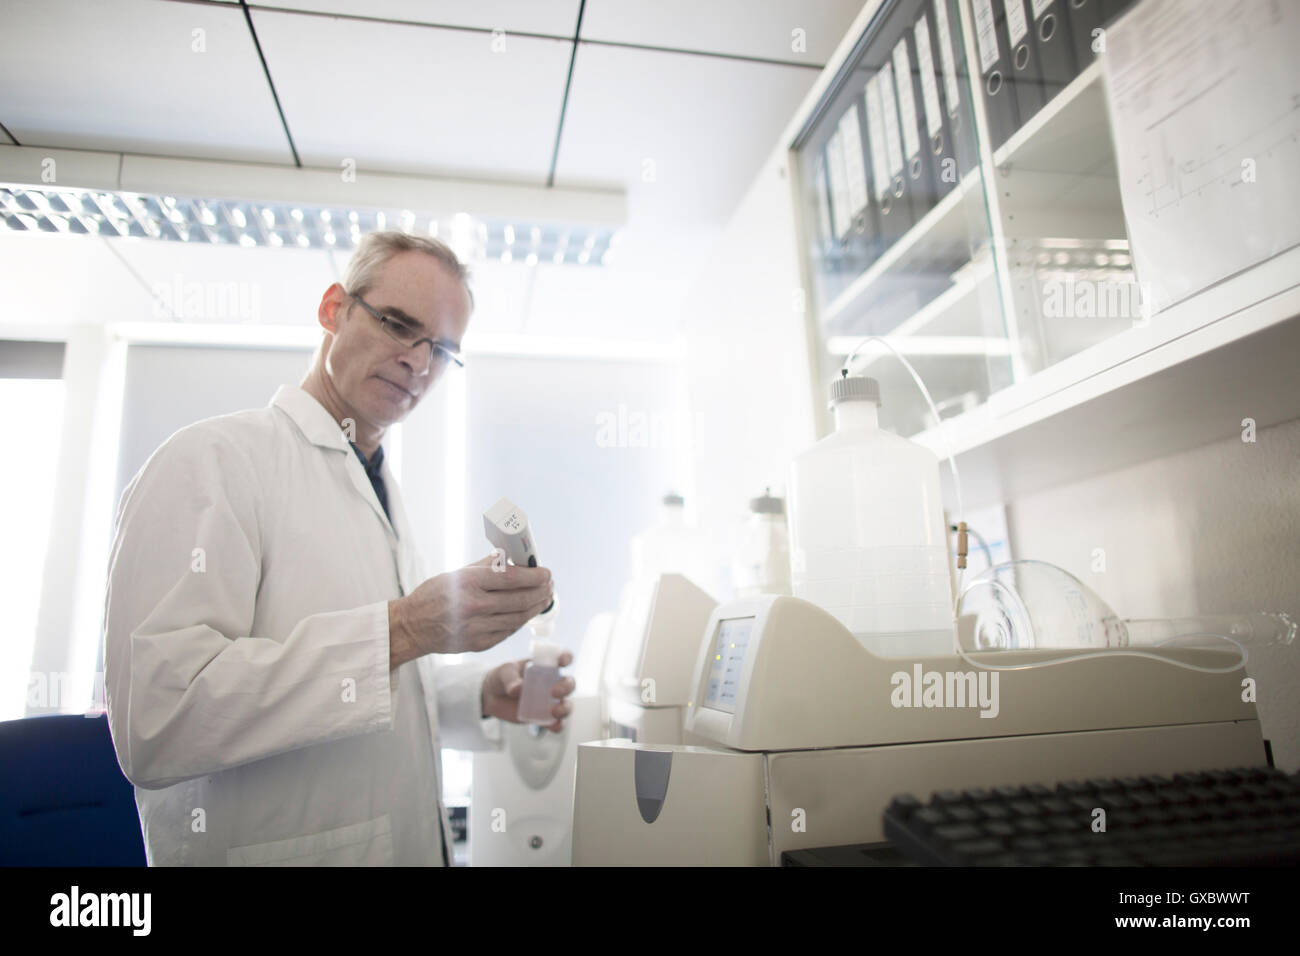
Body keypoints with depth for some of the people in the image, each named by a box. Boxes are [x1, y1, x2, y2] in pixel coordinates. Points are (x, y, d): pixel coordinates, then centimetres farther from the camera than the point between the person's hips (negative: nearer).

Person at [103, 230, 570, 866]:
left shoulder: (382, 491, 11)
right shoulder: (214, 459, -15)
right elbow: (155, 722, -27)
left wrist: (482, 697, -4)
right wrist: (405, 629, -30)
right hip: (278, 849, -8)